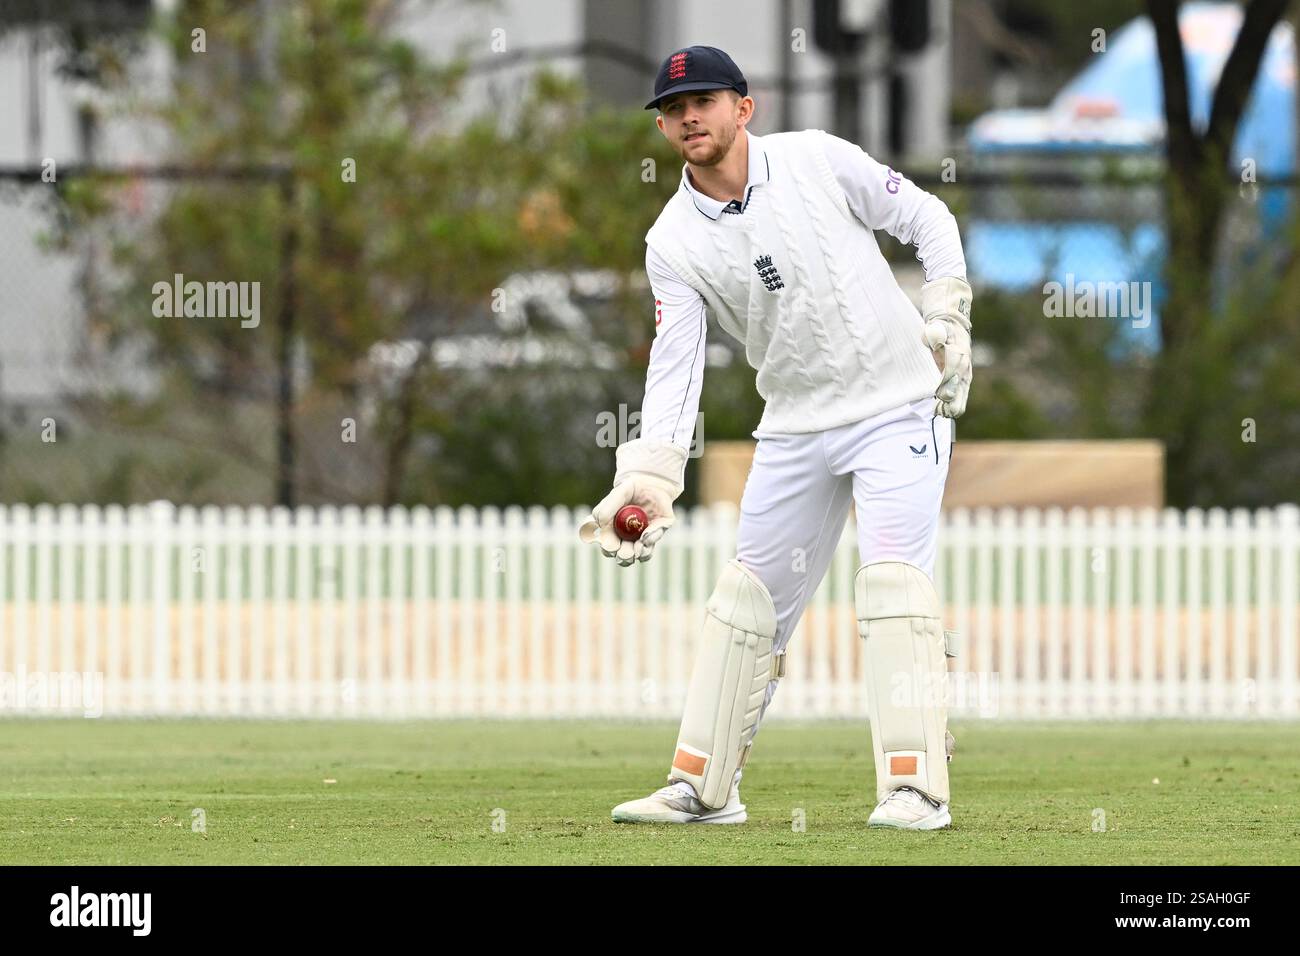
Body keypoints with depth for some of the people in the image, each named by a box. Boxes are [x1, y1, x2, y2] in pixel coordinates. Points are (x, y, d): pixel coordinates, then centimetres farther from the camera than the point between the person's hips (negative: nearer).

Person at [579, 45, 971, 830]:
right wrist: (648, 478, -22)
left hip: (899, 406, -4)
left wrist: (947, 320, -7)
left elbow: (926, 217, 2)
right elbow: (675, 364, -10)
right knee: (749, 595, 8)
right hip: (794, 429, 4)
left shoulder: (817, 160, -8)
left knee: (893, 580, -16)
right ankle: (704, 788, 17)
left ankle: (916, 789, -18)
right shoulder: (674, 242, -3)